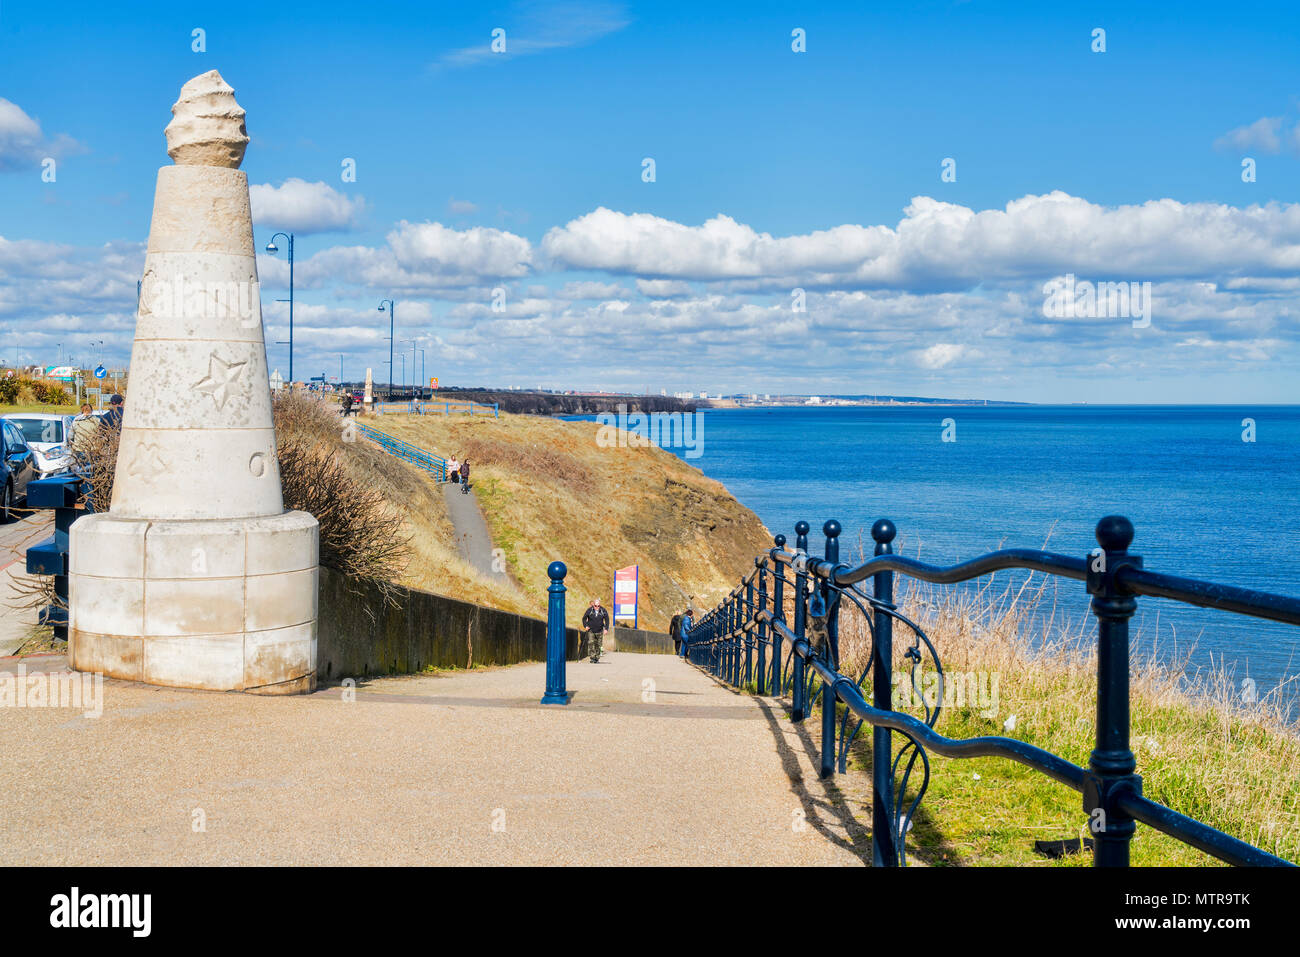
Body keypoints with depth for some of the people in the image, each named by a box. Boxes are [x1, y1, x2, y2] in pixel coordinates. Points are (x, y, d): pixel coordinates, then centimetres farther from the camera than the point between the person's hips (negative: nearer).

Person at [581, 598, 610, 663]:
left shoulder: (603, 611, -7)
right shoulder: (589, 610, -9)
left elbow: (607, 620, 5)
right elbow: (584, 618, 5)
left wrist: (606, 628, -2)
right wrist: (585, 626, -5)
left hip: (599, 631, 1)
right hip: (591, 630, -1)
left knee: (598, 645, 6)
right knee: (591, 642, -17)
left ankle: (597, 658, 17)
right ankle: (593, 657, -16)